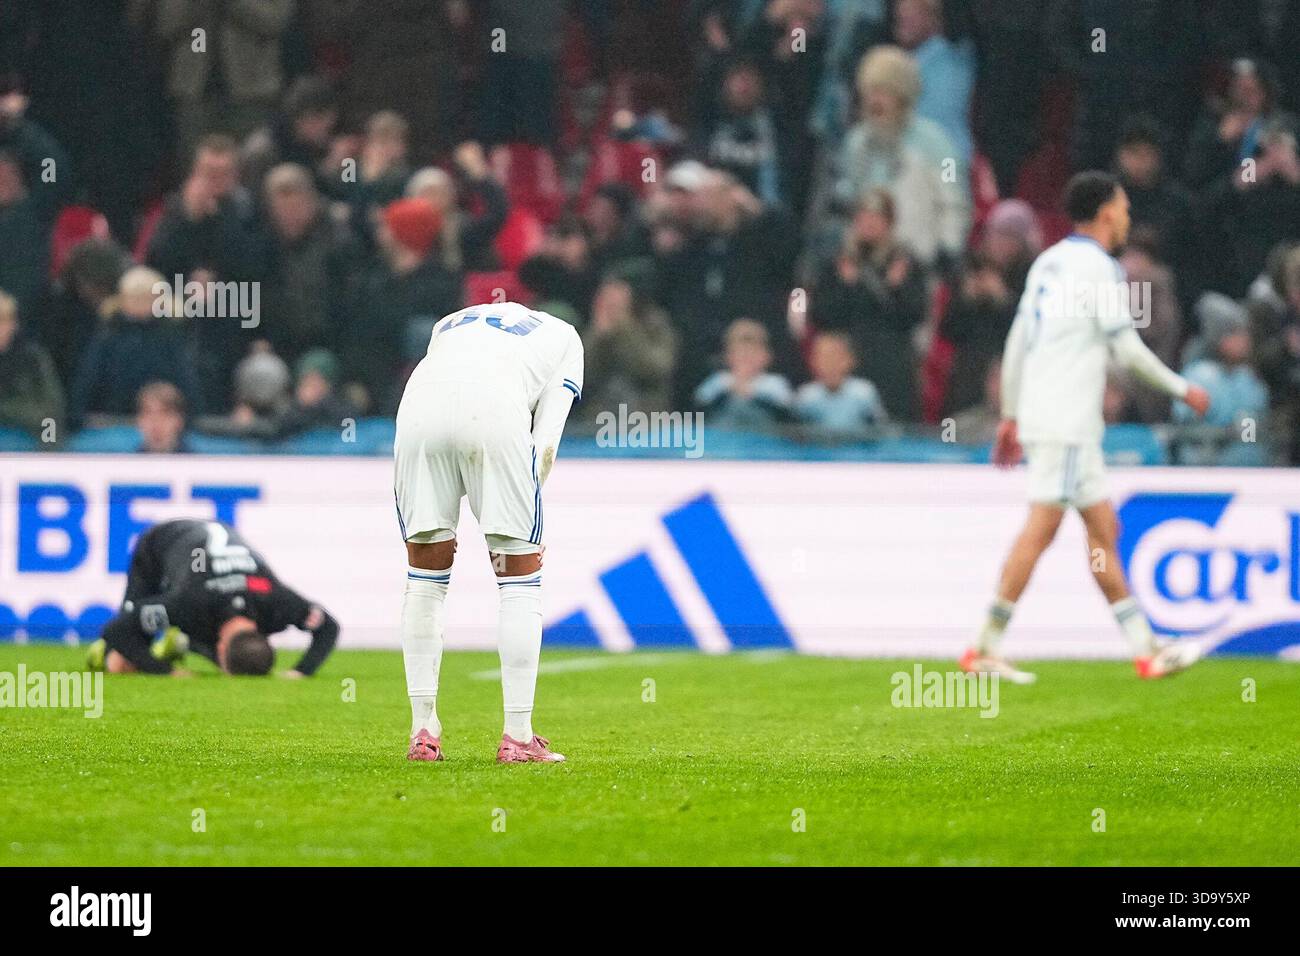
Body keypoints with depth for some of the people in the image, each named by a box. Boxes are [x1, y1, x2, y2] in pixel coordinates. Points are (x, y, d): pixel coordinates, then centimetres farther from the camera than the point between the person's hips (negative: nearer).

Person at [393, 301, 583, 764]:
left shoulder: (450, 324, 40)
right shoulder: (563, 336, 31)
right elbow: (545, 445, 16)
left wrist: (438, 527, 27)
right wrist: (521, 516, 21)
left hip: (419, 404, 3)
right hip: (495, 409, -3)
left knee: (425, 577, 16)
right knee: (521, 578, 9)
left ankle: (423, 732, 16)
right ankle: (517, 737, 5)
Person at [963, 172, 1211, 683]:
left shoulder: (1048, 262, 15)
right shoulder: (1099, 267, -10)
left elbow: (1016, 342, 16)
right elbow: (1128, 349, -11)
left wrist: (1011, 415, 20)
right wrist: (1183, 389, 1)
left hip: (1038, 412, 9)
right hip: (1066, 422, -9)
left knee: (1103, 529, 10)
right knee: (1041, 529, -10)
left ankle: (1145, 649, 12)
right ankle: (984, 648, -12)